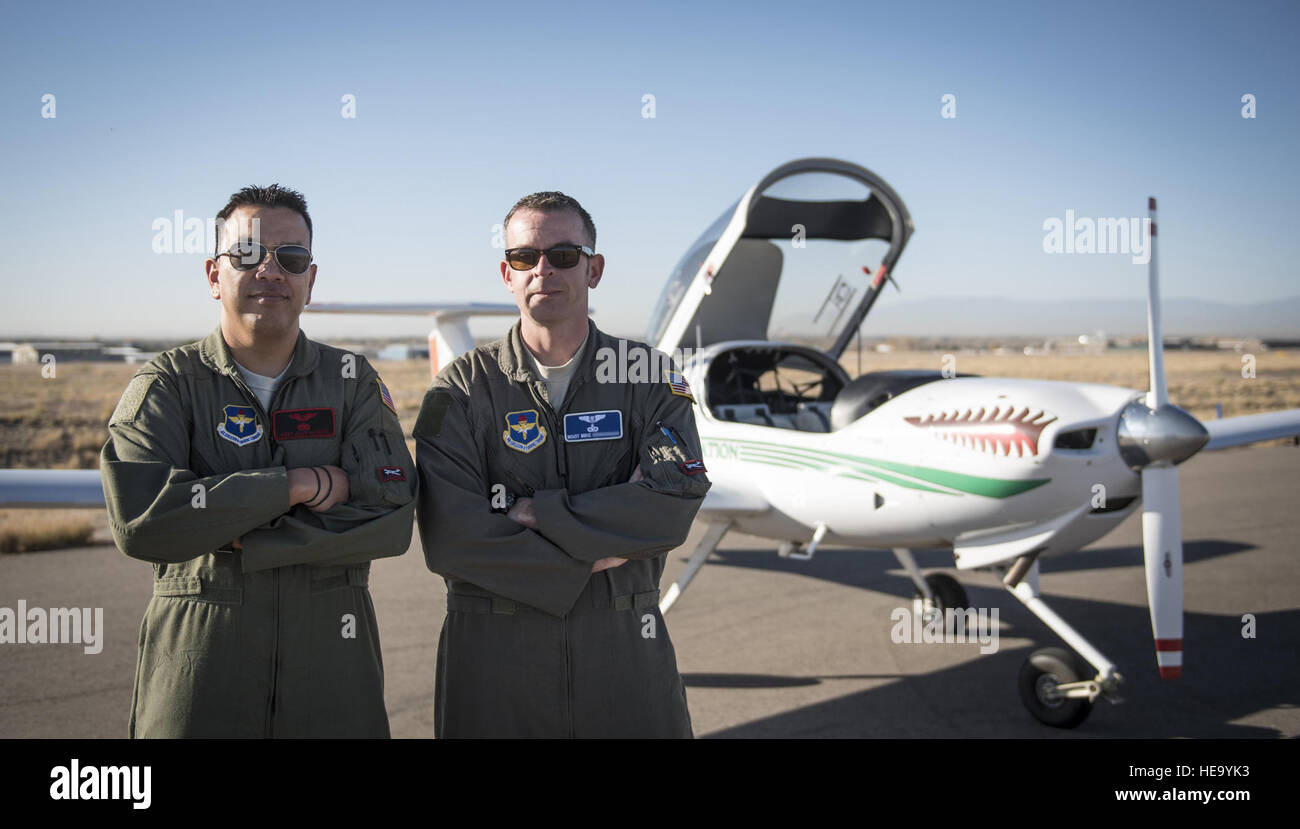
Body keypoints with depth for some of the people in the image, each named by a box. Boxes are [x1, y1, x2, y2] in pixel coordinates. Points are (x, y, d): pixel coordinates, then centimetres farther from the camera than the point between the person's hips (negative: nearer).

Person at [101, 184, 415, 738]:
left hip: (333, 657, 2)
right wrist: (300, 483, -17)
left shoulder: (352, 381, 4)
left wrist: (236, 541, -15)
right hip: (199, 653, -1)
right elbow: (138, 520, -17)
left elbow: (390, 521, -9)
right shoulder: (168, 384, 0)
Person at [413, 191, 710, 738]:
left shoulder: (650, 380, 3)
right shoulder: (461, 389, 0)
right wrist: (590, 558, -12)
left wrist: (535, 512, -14)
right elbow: (449, 540, -11)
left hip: (624, 647, 1)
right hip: (494, 651, -1)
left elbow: (674, 504, -11)